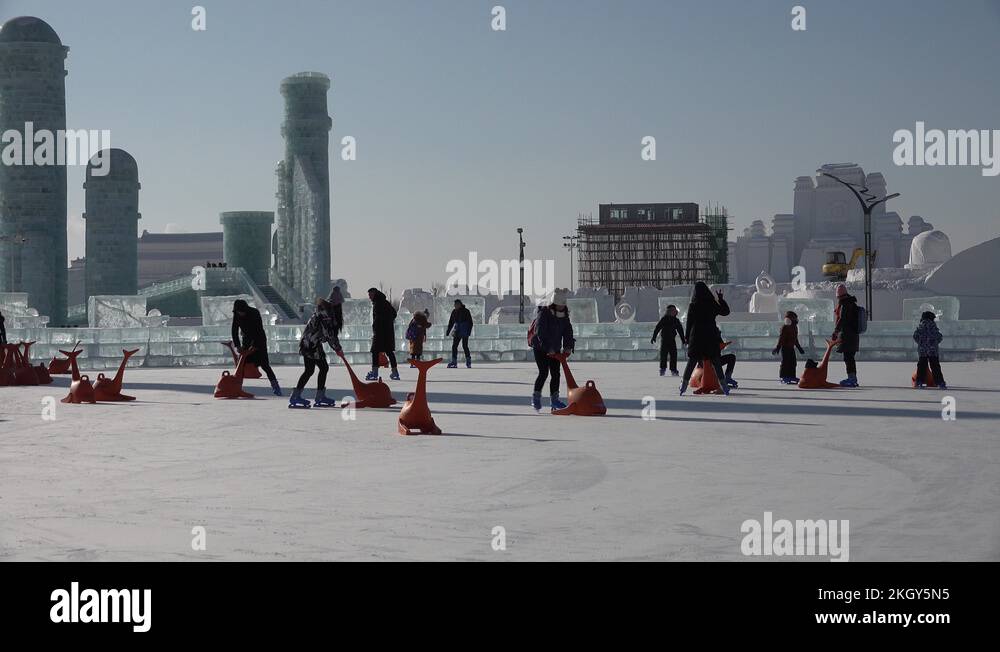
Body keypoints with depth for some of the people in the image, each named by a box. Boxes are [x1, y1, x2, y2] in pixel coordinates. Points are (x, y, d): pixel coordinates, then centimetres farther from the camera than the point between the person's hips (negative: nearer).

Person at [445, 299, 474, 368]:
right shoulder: (454, 312, 8)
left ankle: (468, 361, 5)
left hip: (464, 332, -5)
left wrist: (469, 332, -15)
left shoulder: (466, 311, -6)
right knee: (454, 346, -1)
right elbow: (451, 323, 14)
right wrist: (447, 332, 12)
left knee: (465, 346, -7)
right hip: (457, 332, 5)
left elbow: (470, 323, -6)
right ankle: (454, 362, 3)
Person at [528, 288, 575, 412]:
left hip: (555, 349, 6)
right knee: (544, 372, -15)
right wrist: (548, 348, -32)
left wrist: (568, 346, -20)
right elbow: (541, 332, -25)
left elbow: (568, 331, -4)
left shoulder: (564, 316, 3)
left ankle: (554, 400, 8)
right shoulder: (543, 314, -17)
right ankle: (536, 398, -4)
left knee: (555, 373, 3)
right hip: (540, 348, -6)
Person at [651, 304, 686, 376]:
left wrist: (683, 340, 17)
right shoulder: (663, 319, -2)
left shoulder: (676, 320, 10)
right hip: (664, 339, -3)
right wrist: (654, 337, -5)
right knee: (663, 354, -7)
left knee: (673, 355, -1)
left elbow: (680, 331, 17)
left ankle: (673, 370, 4)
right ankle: (662, 369, 1)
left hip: (672, 340, 3)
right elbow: (657, 329, -1)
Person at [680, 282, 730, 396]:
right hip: (711, 336, 0)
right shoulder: (713, 304, -4)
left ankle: (684, 385, 9)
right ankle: (724, 386, 0)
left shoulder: (693, 306, -7)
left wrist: (687, 337, 5)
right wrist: (721, 299, 20)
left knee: (691, 361, 8)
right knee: (716, 362, 5)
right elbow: (726, 311, 10)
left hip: (696, 336, 0)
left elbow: (689, 323, -4)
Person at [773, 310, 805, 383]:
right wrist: (777, 348, -19)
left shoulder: (794, 328, 13)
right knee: (785, 362, -8)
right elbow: (781, 338, -15)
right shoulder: (784, 328, -12)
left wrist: (799, 348, 27)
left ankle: (792, 376, 17)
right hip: (785, 347, -8)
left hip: (791, 347, 8)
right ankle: (783, 377, -4)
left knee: (793, 362, 10)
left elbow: (795, 339, 23)